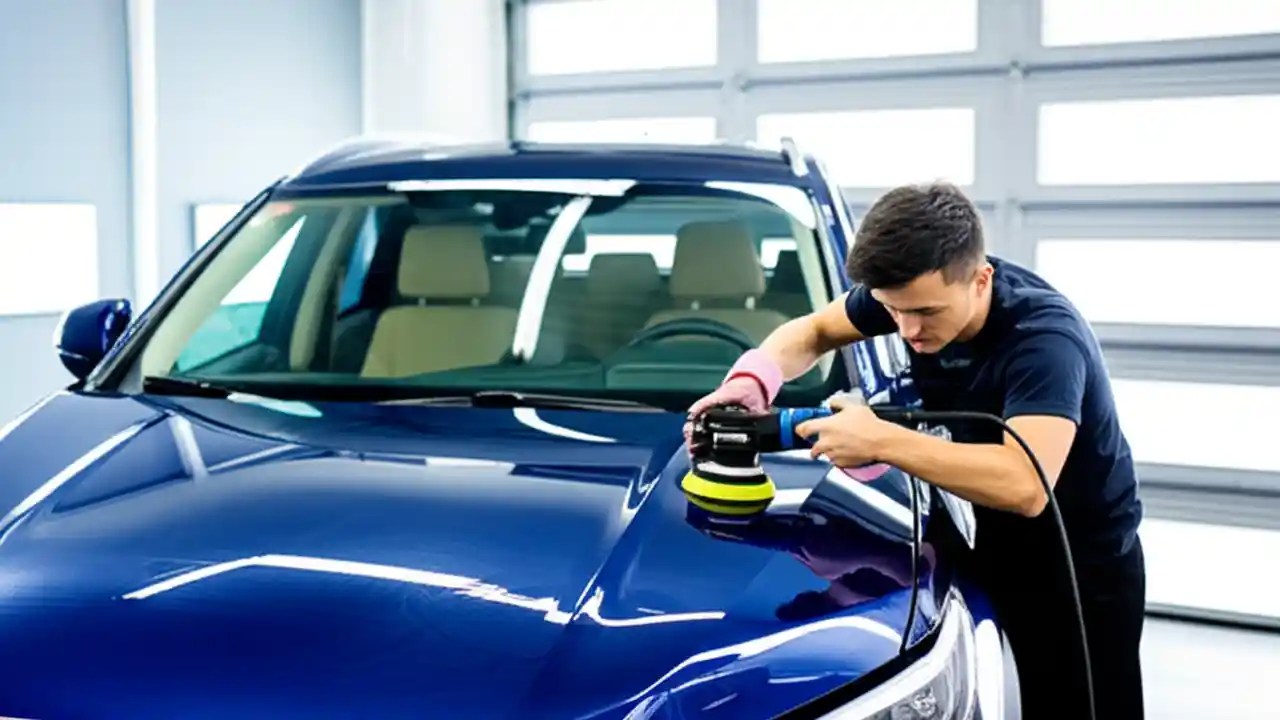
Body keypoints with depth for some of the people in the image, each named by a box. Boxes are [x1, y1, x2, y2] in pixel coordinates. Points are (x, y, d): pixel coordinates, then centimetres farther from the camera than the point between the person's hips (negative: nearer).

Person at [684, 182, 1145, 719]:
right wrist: (752, 376, -19)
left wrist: (880, 440, -42)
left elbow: (1025, 486, -46)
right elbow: (812, 332, 3)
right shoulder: (909, 291, -12)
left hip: (1084, 569, -6)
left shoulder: (1045, 338, -33)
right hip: (997, 547, 6)